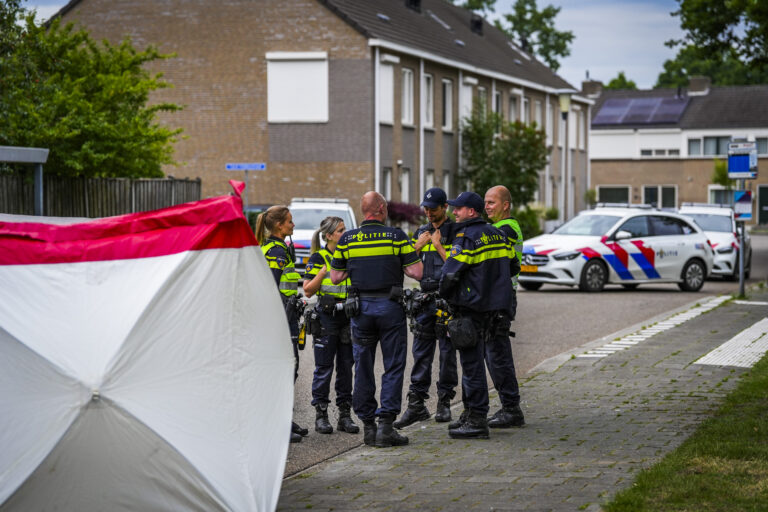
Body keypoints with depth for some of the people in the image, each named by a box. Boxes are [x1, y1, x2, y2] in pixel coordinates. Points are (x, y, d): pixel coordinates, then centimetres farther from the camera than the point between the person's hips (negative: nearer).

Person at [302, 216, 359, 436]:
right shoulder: (318, 258, -3)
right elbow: (308, 291, -6)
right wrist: (323, 272, -18)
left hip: (348, 317, 4)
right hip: (326, 317, -4)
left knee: (346, 367, 6)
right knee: (324, 367, -1)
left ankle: (344, 414, 12)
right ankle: (321, 415, 5)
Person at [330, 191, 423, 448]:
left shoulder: (346, 239, 3)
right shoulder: (396, 236, -5)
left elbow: (336, 277, 8)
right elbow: (416, 272, -8)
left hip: (361, 308, 3)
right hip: (390, 307, -3)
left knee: (363, 368, 10)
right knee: (393, 367, 2)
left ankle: (367, 424, 12)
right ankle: (385, 424, -5)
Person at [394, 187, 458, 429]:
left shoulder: (454, 232, -2)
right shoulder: (421, 232, 15)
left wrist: (438, 245, -11)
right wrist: (419, 245, -1)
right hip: (425, 299, 5)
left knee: (447, 352, 1)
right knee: (420, 352, 3)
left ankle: (444, 403, 9)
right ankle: (416, 404, 5)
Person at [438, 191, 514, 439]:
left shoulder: (466, 237, -14)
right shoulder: (496, 234, 12)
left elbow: (450, 273, -17)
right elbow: (509, 267, 19)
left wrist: (443, 295, 0)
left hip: (471, 307, -9)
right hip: (492, 306, 9)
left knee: (472, 364, -5)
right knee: (473, 361, 17)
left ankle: (477, 421, -4)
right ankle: (471, 414, 24)